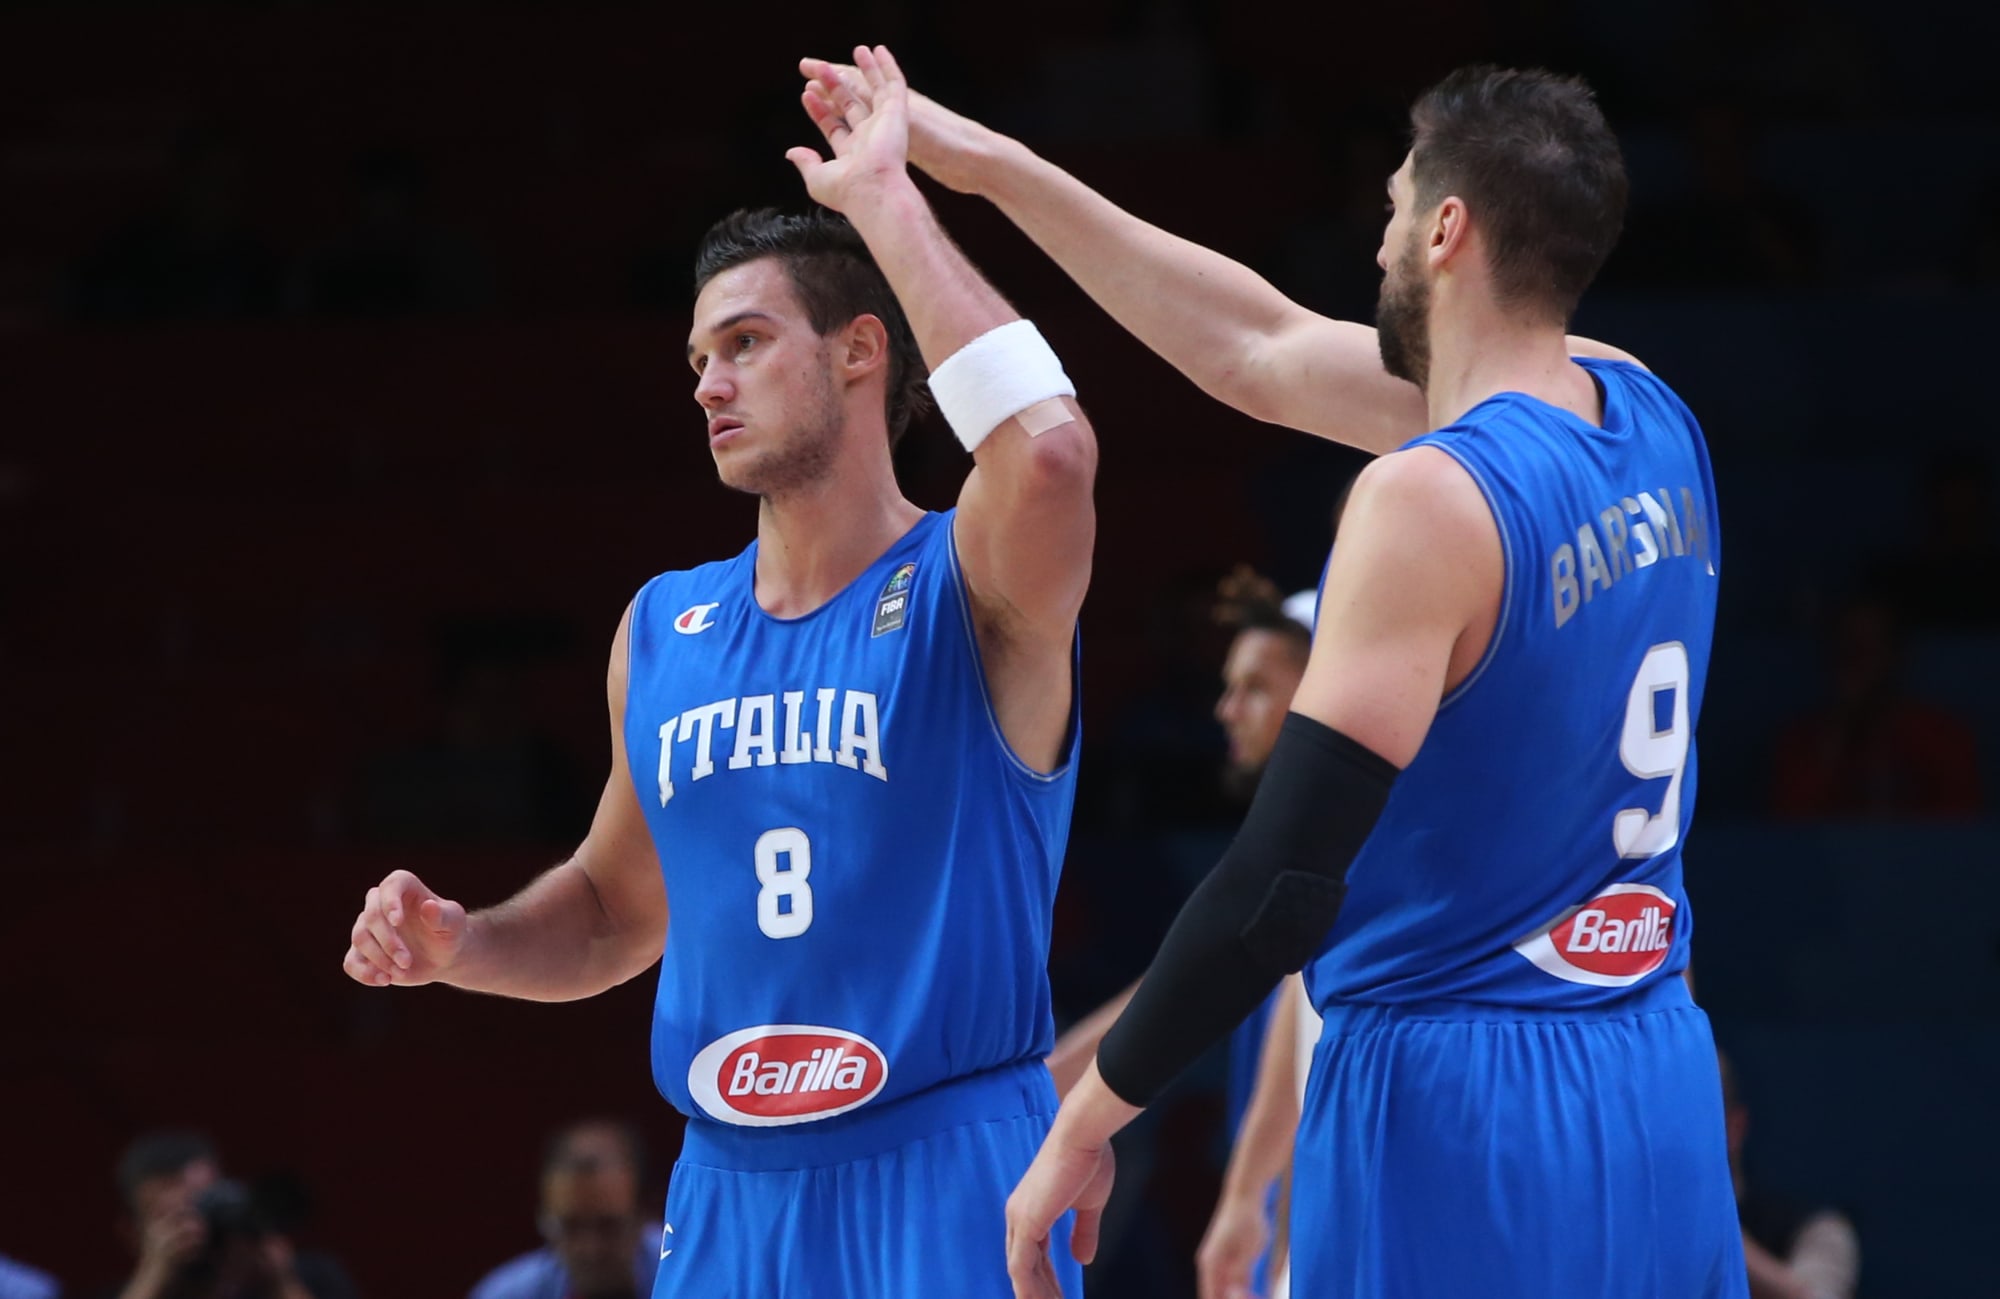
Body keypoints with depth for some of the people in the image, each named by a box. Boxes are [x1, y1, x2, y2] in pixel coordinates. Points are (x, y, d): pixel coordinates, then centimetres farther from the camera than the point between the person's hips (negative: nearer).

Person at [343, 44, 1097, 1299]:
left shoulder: (969, 593, -6)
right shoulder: (663, 631, 11)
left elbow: (1048, 449, -31)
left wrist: (884, 199, -21)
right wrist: (461, 947, 3)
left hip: (944, 1188, -6)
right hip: (731, 1195, 6)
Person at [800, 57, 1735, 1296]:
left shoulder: (1432, 498, -16)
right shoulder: (1653, 427, 8)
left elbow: (1284, 884, -20)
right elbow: (1263, 354, 20)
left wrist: (1086, 1120, -10)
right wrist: (998, 170, 24)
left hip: (1451, 1102, -8)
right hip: (1659, 1105, 8)